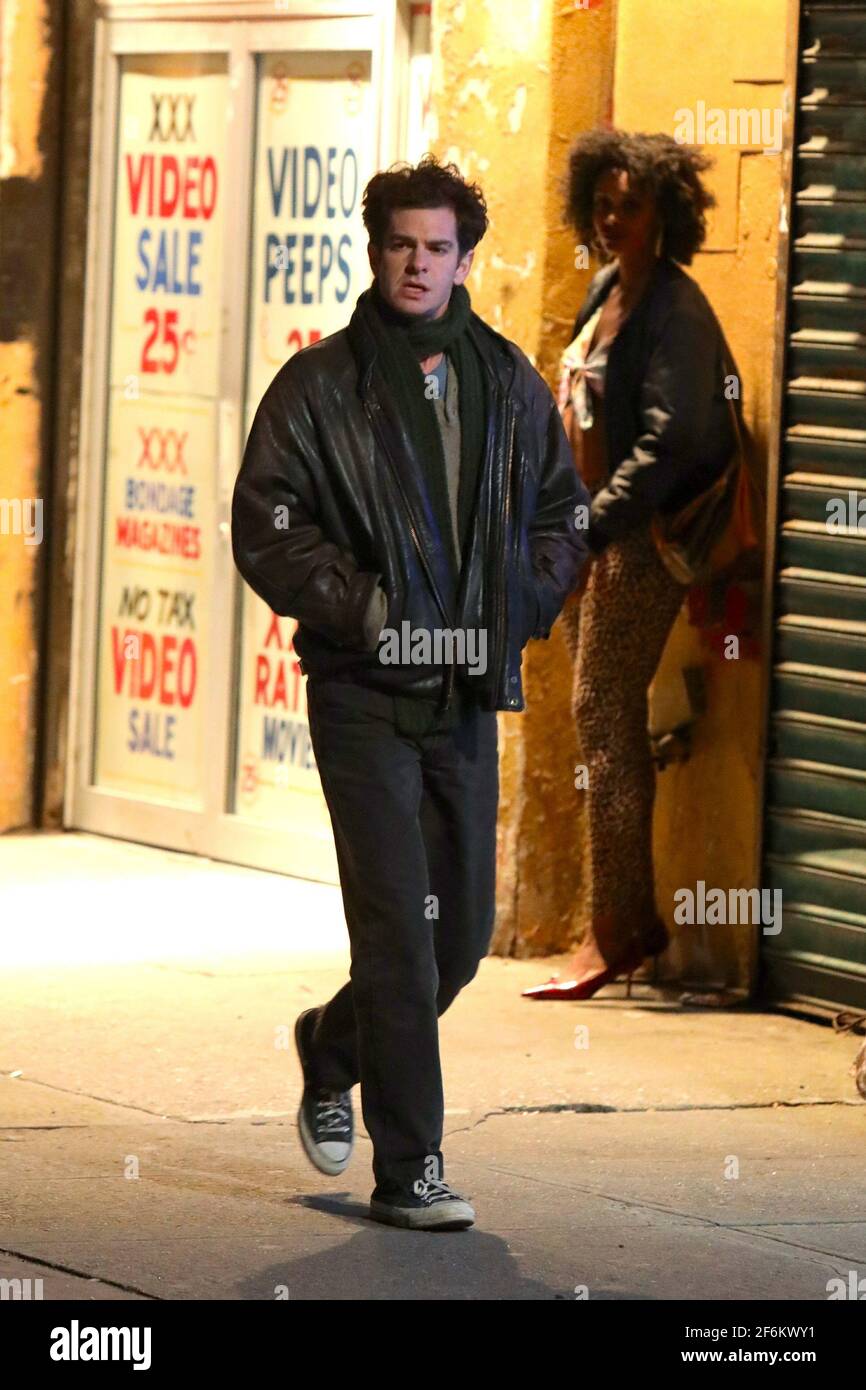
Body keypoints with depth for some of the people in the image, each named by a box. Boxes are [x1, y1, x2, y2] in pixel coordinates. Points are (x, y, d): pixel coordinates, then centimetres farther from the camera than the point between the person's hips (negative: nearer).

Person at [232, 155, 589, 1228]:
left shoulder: (508, 384, 9)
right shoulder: (320, 384, -3)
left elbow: (562, 512, 19)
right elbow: (265, 527, -6)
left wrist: (522, 609, 3)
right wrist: (362, 607, -16)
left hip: (469, 695, 5)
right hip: (364, 692, -5)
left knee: (463, 928, 10)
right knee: (402, 929, -10)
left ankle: (333, 1046, 38)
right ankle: (408, 1170, -5)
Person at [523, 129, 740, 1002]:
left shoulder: (675, 310, -14)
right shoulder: (606, 293, 13)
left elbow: (666, 445, -21)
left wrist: (588, 531, -23)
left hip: (640, 542, -9)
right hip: (591, 538, 9)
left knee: (603, 719, -10)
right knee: (608, 726, 11)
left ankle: (609, 938, -8)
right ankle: (636, 920, 18)